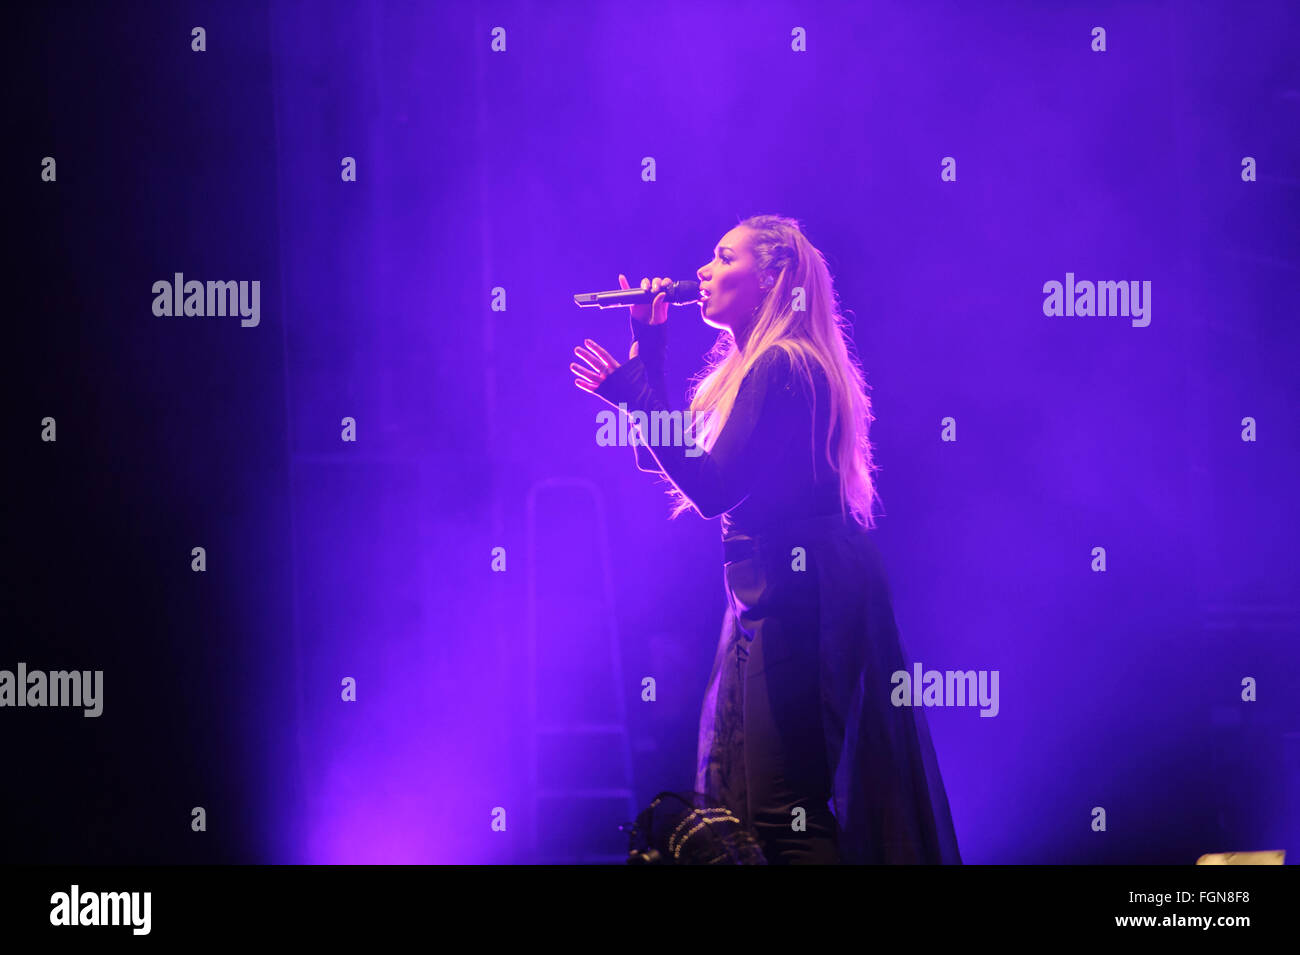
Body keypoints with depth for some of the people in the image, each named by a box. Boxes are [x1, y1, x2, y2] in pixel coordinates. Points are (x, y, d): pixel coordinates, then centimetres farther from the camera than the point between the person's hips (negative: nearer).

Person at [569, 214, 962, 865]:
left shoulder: (780, 368, -13)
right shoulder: (760, 366, 18)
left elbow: (714, 488, -21)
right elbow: (659, 457, 22)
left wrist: (631, 395, -21)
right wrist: (649, 342, 18)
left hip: (794, 596, -11)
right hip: (771, 590, 11)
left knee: (783, 812, -14)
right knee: (736, 794, 14)